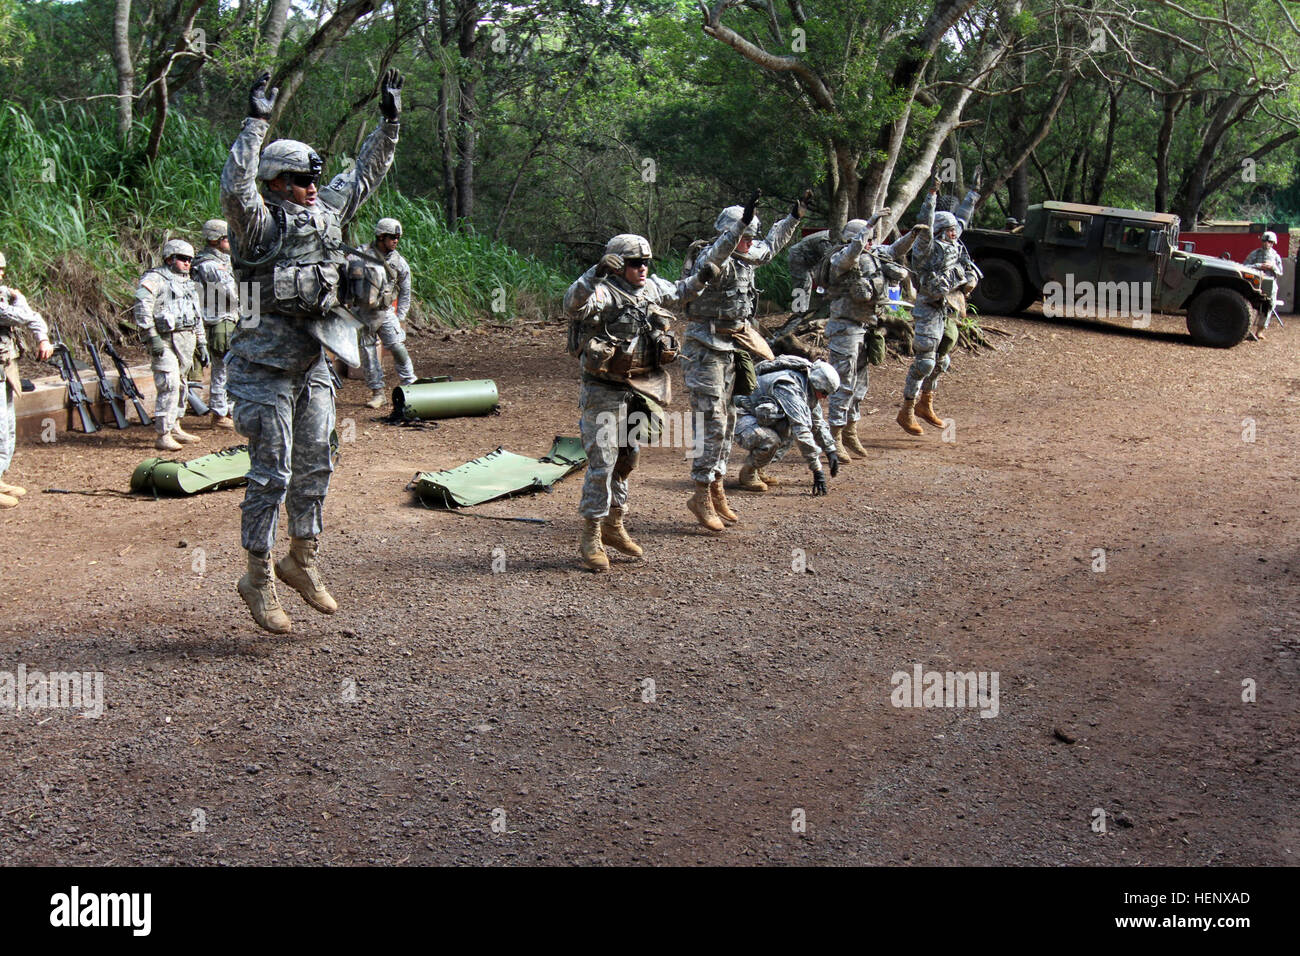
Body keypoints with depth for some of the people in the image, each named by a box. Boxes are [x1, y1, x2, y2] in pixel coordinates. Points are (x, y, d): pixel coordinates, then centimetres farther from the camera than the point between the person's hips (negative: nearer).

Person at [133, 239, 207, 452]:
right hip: (165, 341, -8)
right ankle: (163, 436, -12)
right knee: (169, 386, -13)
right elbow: (142, 306, -18)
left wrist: (202, 345, 23)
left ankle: (175, 428, 26)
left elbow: (198, 317, 27)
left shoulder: (190, 284, 22)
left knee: (181, 385, 14)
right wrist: (151, 337, -24)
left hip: (187, 341, 8)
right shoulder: (155, 279, -6)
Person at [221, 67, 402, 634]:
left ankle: (302, 562, 28)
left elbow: (367, 172, 18)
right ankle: (258, 577, 7)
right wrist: (256, 122, -34)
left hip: (313, 364, 7)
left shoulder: (327, 213, 8)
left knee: (314, 467, 13)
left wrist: (389, 121, 13)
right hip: (266, 367, -7)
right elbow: (235, 186, -33)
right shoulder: (259, 224, -13)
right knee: (271, 473, -5)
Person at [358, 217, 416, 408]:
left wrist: (399, 318, 6)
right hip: (364, 312, -1)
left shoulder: (400, 263, 4)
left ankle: (411, 386, -2)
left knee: (397, 346, -12)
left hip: (386, 312, 1)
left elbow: (405, 293, 12)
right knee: (368, 353, 1)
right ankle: (377, 392, 9)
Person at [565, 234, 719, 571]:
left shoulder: (653, 288, 8)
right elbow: (573, 303, -37)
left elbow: (678, 294, 29)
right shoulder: (604, 293, -17)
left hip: (641, 390, 8)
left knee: (626, 460, 17)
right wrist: (596, 273, -50)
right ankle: (590, 537, 2)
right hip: (605, 392, -8)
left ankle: (613, 525, 31)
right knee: (602, 463, -6)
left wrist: (700, 278, 14)